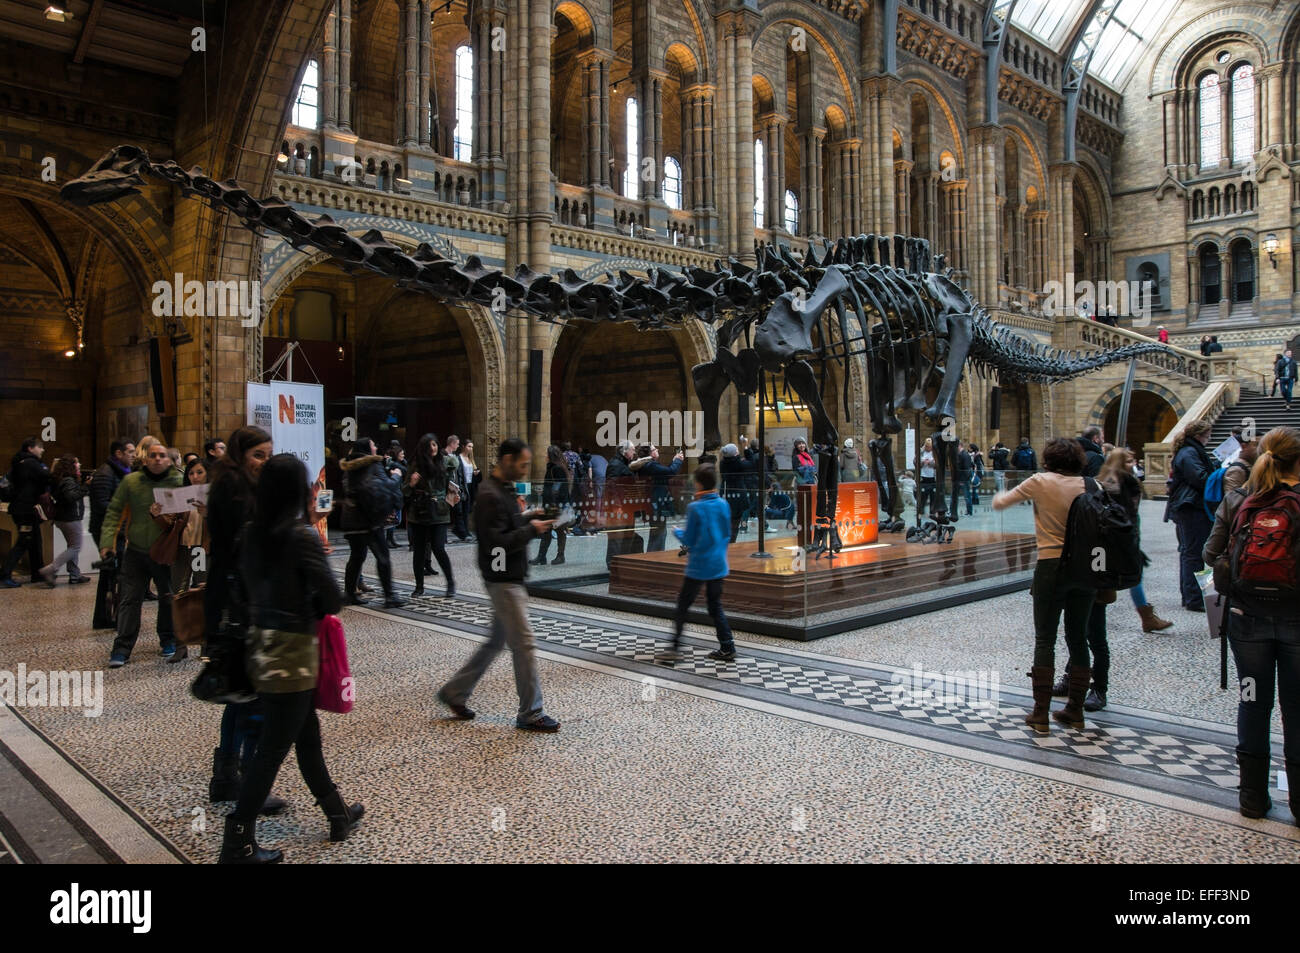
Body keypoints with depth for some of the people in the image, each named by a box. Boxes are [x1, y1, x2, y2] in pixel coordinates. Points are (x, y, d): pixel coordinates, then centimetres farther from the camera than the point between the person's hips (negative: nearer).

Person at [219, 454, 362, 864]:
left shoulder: (253, 534, 2)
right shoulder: (301, 535, -17)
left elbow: (248, 590, 8)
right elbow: (331, 596, -16)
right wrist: (315, 610, 3)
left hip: (262, 644, 8)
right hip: (292, 650, -8)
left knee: (307, 732, 19)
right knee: (273, 748, 3)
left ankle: (337, 813, 34)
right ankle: (238, 842, 11)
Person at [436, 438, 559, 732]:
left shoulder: (505, 489, 11)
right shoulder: (490, 496, -20)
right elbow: (497, 544, -25)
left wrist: (530, 517, 5)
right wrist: (532, 530, -20)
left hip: (509, 578, 10)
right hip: (504, 580, -10)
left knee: (497, 641, 18)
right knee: (523, 644, -4)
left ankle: (454, 692, 28)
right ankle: (530, 714, 6)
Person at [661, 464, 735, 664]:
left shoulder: (694, 508, -15)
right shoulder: (724, 505, 2)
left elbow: (688, 540, -10)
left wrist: (677, 532, 10)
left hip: (698, 567, -6)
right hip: (718, 565, 6)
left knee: (682, 606, 3)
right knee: (715, 606, 14)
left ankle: (675, 648, 2)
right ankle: (727, 648, 13)